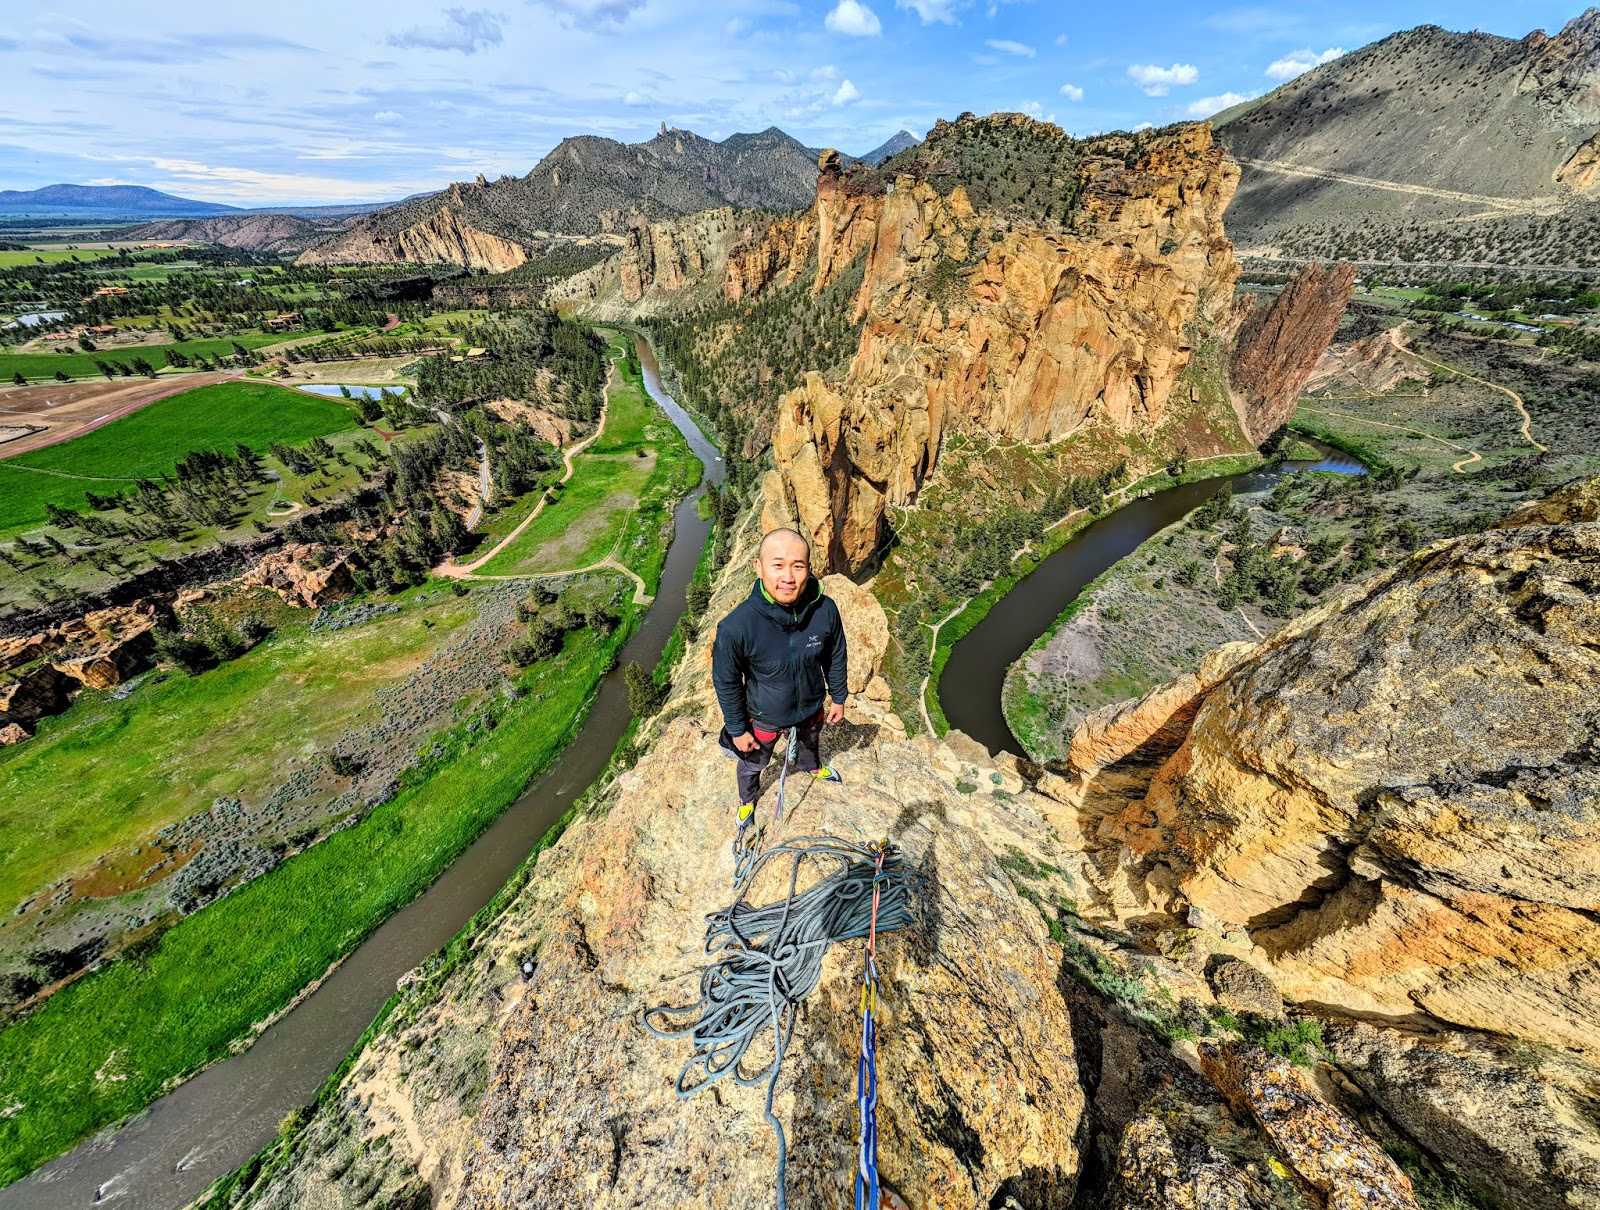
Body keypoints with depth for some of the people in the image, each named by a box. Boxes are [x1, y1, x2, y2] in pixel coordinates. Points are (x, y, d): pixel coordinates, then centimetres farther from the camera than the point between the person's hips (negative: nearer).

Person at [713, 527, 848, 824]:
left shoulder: (825, 610, -29)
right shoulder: (736, 627, -37)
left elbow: (836, 657, -8)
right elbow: (726, 683, -20)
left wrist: (838, 698, 4)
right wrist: (737, 730, -9)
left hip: (812, 707, 3)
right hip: (765, 717, -2)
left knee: (810, 741, 36)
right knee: (753, 763, 27)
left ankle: (811, 766, 73)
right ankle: (747, 799, 62)